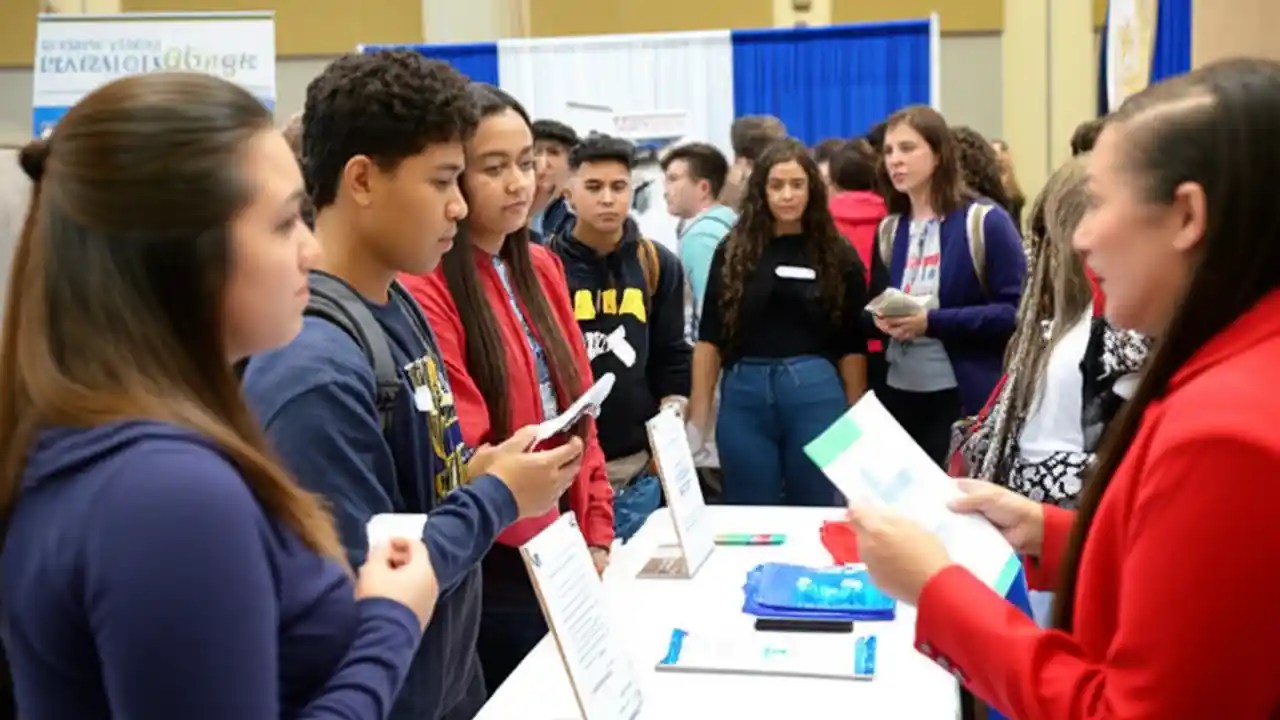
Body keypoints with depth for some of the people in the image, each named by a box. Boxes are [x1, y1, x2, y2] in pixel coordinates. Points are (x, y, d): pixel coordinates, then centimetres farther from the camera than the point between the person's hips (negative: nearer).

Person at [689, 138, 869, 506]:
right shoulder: (733, 252, 5)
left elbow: (852, 345, 4)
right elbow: (710, 338, 4)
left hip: (816, 394, -1)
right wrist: (698, 412, -2)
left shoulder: (837, 255, 3)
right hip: (744, 394, 1)